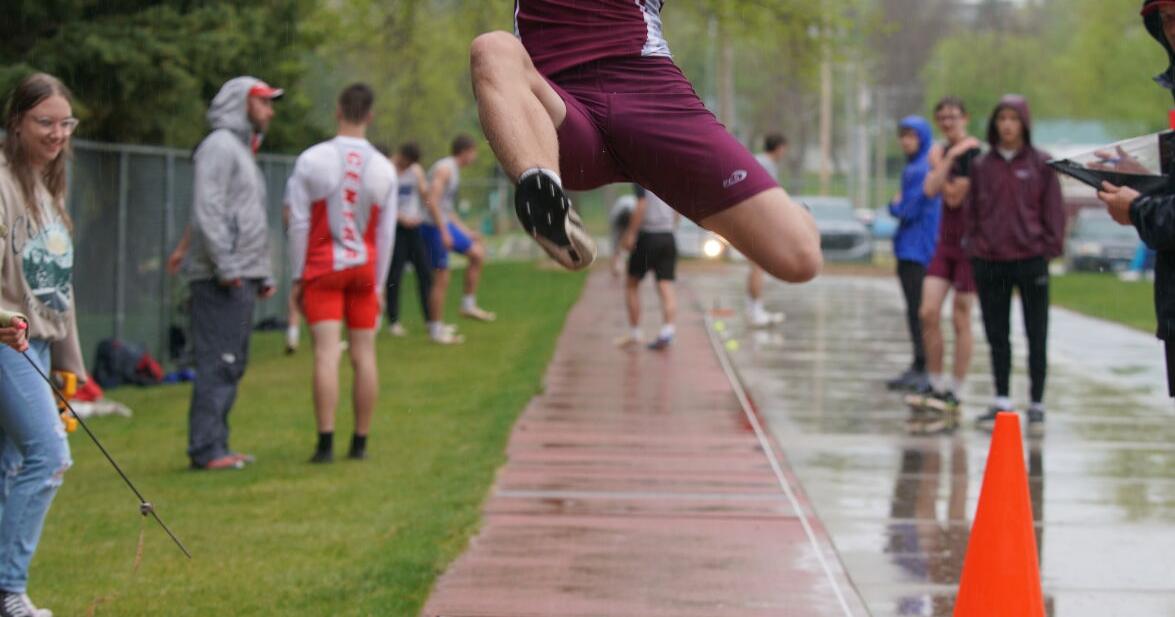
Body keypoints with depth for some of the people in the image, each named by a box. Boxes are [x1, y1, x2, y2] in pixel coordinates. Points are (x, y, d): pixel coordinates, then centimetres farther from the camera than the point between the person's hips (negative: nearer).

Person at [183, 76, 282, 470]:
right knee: (217, 363, -11)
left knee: (233, 364, 11)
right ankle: (206, 450, -11)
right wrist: (225, 267, -22)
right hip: (221, 278, -10)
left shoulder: (244, 151, 24)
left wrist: (264, 274, 23)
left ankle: (215, 445, 15)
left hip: (242, 277, 10)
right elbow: (207, 211, -18)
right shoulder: (219, 146, -8)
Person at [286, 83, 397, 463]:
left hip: (322, 268, -2)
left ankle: (326, 443, -14)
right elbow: (386, 233, 4)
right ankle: (360, 442, 10)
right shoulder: (384, 169, 1)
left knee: (326, 354, -7)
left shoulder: (311, 160, -6)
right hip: (364, 270, 2)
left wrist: (297, 276, 0)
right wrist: (379, 285, 11)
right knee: (364, 355, 6)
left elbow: (298, 223, -6)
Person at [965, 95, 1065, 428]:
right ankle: (1001, 401, 17)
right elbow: (971, 211, 11)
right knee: (997, 335, 9)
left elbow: (1053, 210, 0)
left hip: (1030, 259, -3)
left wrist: (1050, 247, -6)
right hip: (989, 261, 3)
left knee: (1036, 335, 3)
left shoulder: (1041, 164, -1)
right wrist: (973, 245, 2)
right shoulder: (982, 166, 6)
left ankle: (1037, 404, 10)